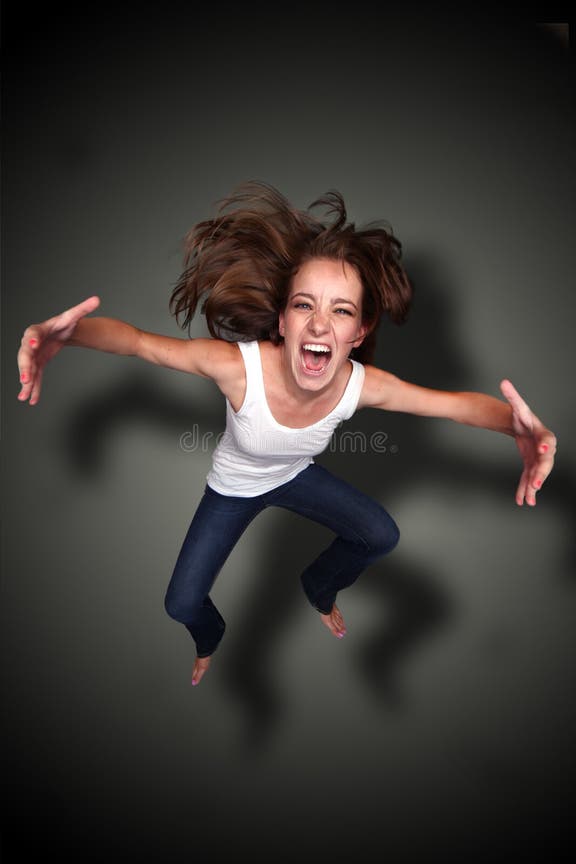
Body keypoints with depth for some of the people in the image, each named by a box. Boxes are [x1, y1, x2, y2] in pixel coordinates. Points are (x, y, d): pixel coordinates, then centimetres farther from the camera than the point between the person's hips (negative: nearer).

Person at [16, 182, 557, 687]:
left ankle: (319, 588, 34)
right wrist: (67, 334, -54)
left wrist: (517, 426, -48)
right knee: (181, 604, -4)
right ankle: (209, 638, 39)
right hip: (232, 488, -2)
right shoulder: (237, 365, -41)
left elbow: (459, 403, -26)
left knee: (382, 536, -2)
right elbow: (136, 340, -33)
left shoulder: (362, 384, -32)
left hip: (297, 476, 3)